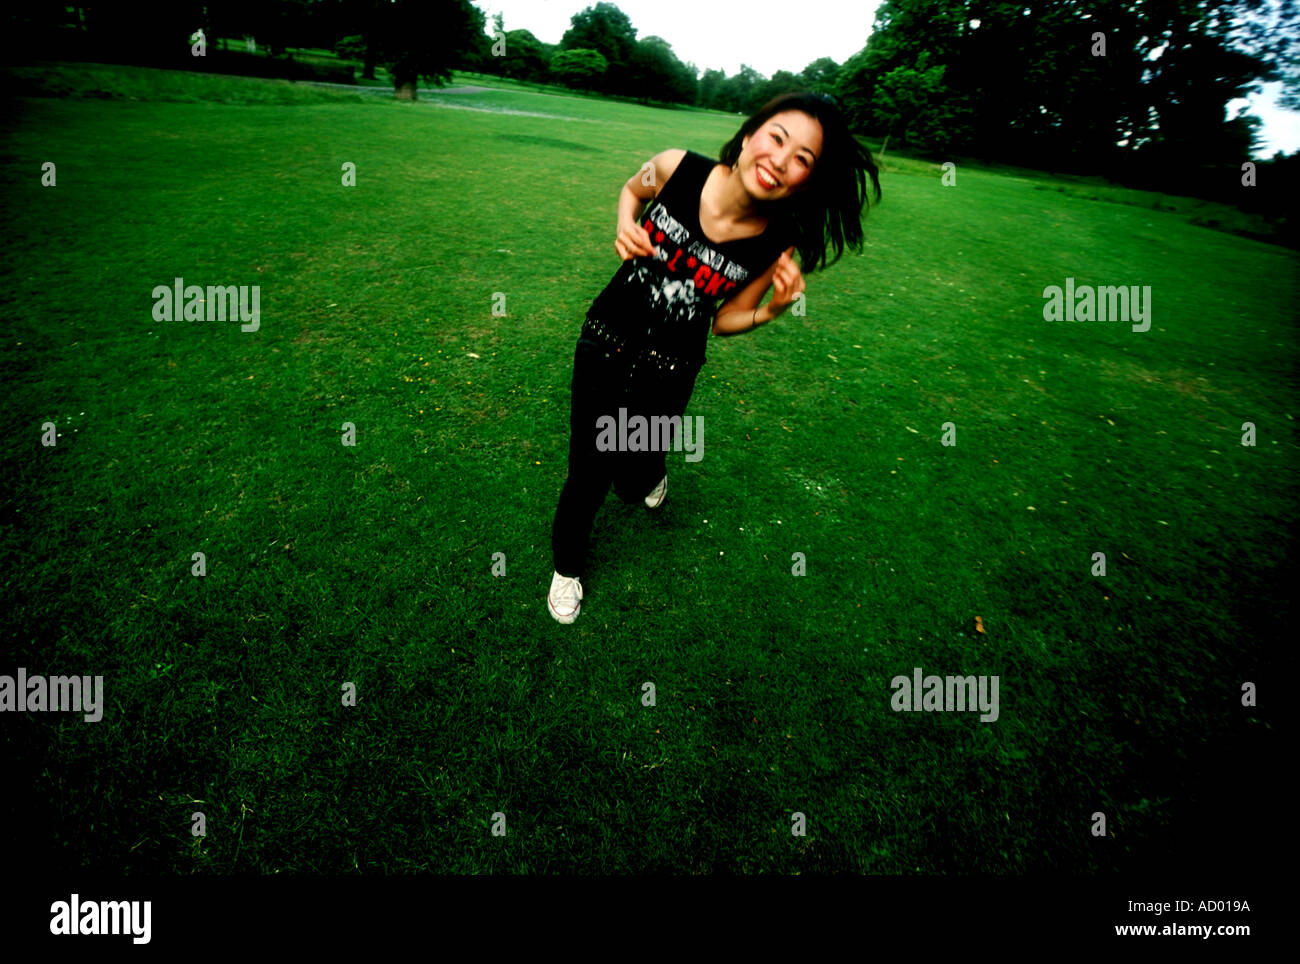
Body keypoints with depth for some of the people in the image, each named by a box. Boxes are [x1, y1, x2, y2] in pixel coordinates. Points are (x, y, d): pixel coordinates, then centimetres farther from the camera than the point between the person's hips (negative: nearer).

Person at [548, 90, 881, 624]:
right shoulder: (677, 169, -19)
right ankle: (567, 565, 38)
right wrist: (625, 226, -16)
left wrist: (771, 310, -24)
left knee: (632, 481, 11)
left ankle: (650, 466, 54)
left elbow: (724, 321, -4)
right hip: (605, 340, 0)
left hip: (669, 370, 0)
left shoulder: (777, 249, -17)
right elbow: (632, 188, 5)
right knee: (588, 475, 5)